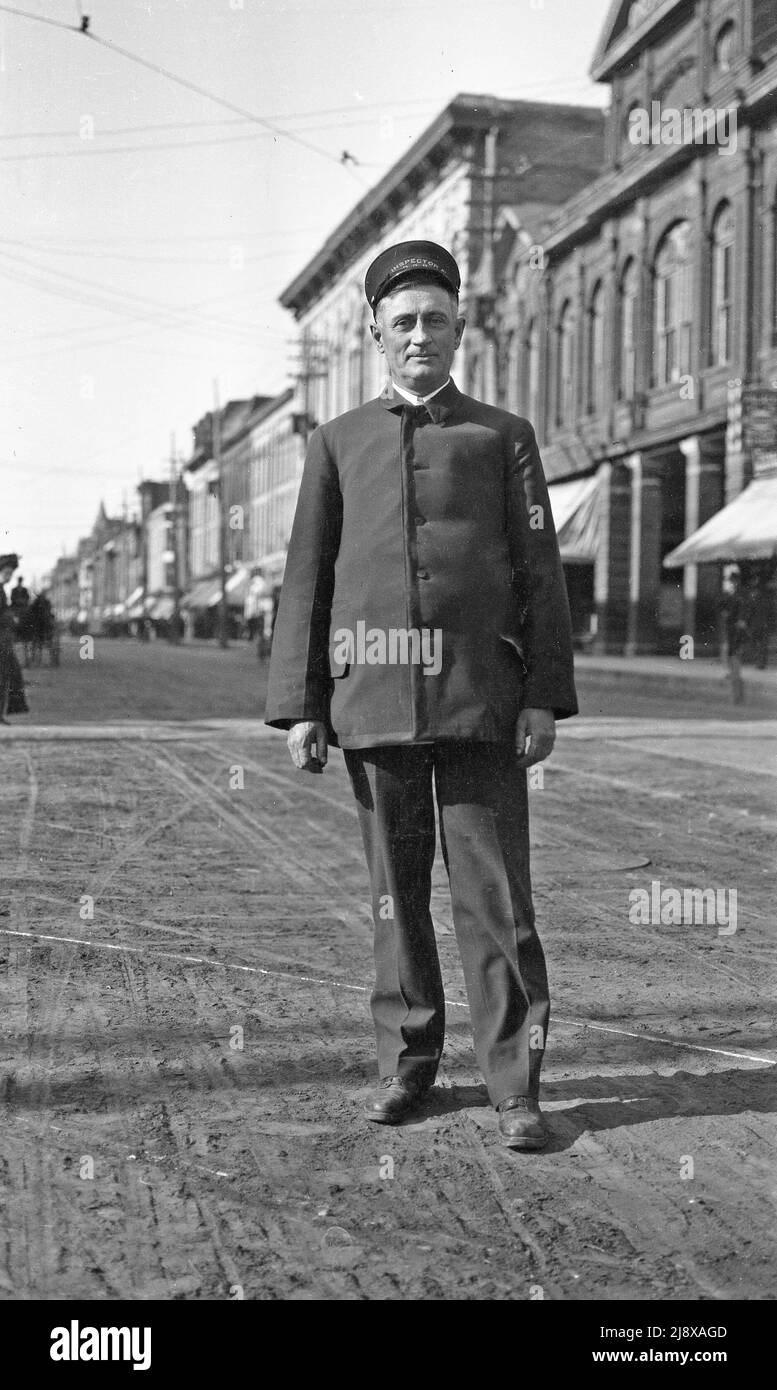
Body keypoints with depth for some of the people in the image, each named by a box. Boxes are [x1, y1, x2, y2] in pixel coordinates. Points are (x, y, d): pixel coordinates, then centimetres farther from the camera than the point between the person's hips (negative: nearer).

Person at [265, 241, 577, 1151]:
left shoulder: (503, 438, 9)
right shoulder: (339, 443, 12)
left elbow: (541, 574, 4)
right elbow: (306, 580, 8)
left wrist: (545, 698, -5)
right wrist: (298, 708, 1)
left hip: (478, 701, -1)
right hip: (373, 700, 2)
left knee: (494, 891, -4)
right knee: (394, 891, 9)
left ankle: (515, 1087, 3)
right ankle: (407, 1062, 22)